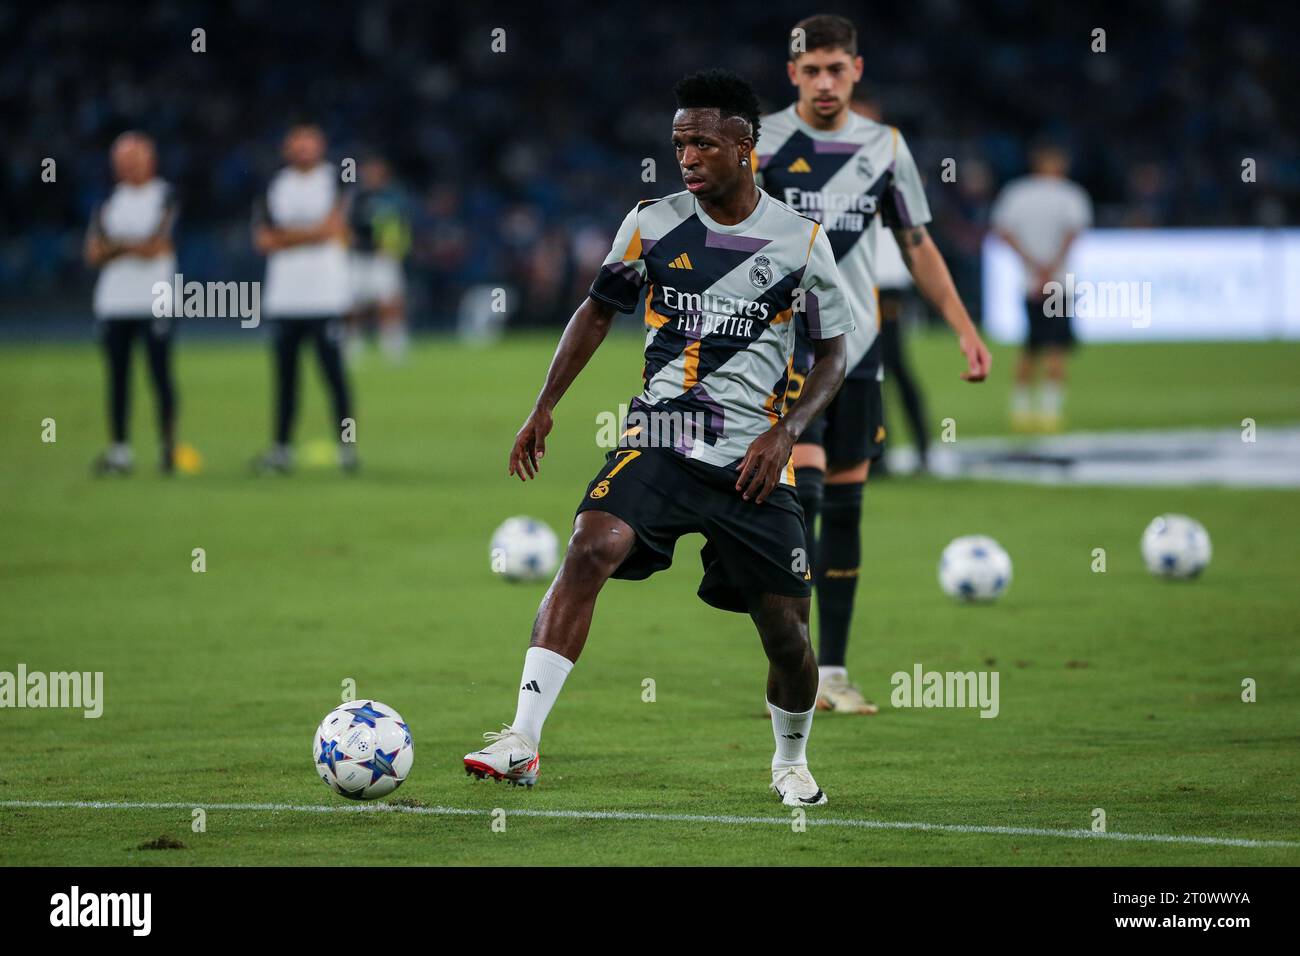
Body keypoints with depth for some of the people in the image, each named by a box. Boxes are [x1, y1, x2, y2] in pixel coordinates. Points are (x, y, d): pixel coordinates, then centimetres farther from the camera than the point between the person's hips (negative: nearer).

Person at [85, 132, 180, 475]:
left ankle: (169, 446, -1)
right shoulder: (109, 203, 14)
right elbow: (94, 254, 5)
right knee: (117, 375, 4)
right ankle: (118, 449, 6)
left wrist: (117, 245, -1)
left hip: (154, 302, -4)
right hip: (113, 302, 4)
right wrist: (134, 246, -8)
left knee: (160, 373, -5)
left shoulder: (166, 198, 1)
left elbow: (157, 247, -9)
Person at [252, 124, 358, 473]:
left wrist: (285, 235, -5)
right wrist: (310, 233, -9)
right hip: (284, 297, 4)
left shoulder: (335, 182, 2)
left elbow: (332, 229, -10)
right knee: (284, 374, 6)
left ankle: (347, 445, -1)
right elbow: (264, 240, 4)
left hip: (325, 296, -4)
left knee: (334, 371, -6)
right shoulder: (274, 187, 13)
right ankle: (281, 448, 10)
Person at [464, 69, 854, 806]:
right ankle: (523, 741, -32)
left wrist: (787, 433, -7)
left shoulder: (801, 241, 0)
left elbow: (834, 353, 8)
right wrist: (545, 408, 9)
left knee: (786, 631, 1)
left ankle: (792, 761, 33)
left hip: (753, 465, 0)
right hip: (658, 441, 0)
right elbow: (599, 311, 17)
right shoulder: (653, 224, 3)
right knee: (591, 549, -27)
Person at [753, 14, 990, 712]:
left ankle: (833, 672, 12)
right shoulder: (761, 143, -3)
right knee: (802, 487, -17)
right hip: (783, 341, -4)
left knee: (845, 503, 6)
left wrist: (965, 330, 9)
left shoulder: (884, 147, 8)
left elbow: (917, 246, 15)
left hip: (856, 346, 4)